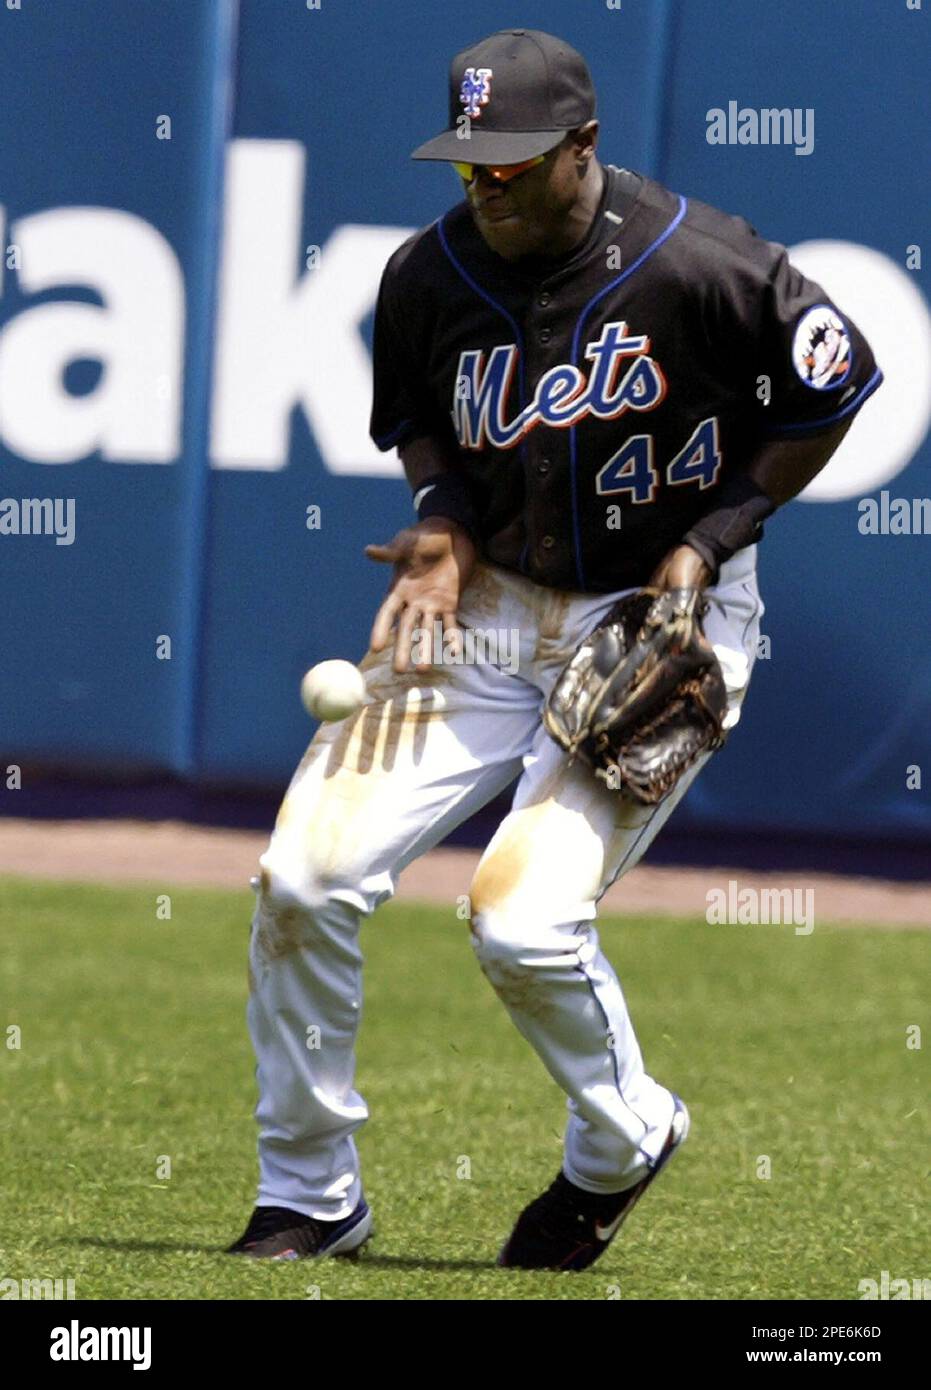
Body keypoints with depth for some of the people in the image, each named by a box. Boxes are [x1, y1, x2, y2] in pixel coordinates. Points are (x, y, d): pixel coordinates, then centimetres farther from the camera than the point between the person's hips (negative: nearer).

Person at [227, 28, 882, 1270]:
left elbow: (838, 386, -4)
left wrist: (711, 537, -10)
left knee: (526, 925, -19)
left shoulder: (700, 267, -18)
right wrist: (444, 528, -5)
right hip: (487, 610, 5)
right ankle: (310, 1193, 9)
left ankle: (624, 1143, 13)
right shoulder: (430, 274, -4)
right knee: (307, 878, -9)